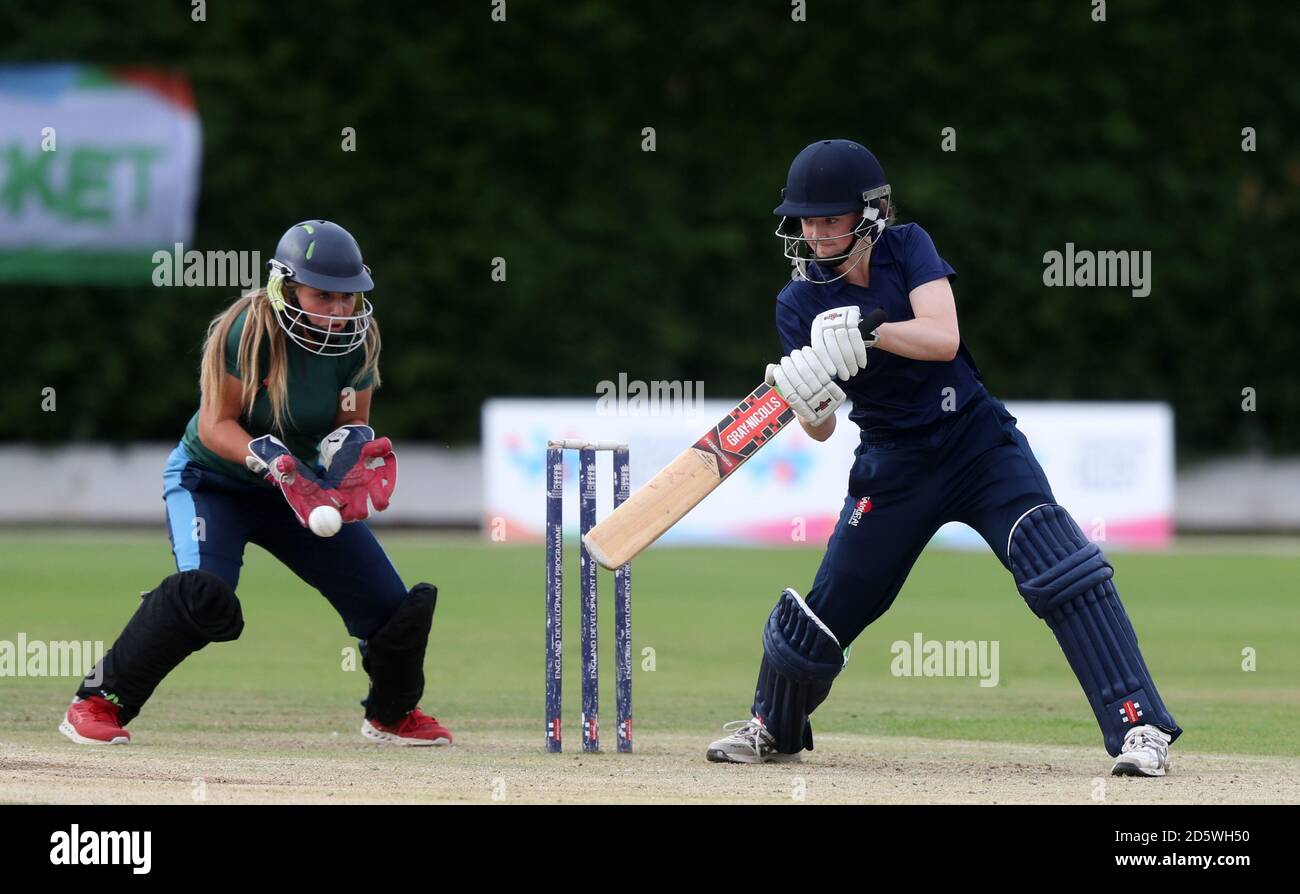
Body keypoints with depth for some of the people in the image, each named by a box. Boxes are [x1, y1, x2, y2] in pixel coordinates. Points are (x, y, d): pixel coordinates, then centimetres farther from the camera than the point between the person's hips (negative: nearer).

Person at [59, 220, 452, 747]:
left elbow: (354, 423, 0)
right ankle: (99, 701, -21)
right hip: (212, 480, -6)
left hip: (300, 488, 6)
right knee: (205, 590, -34)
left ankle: (391, 714, 33)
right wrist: (268, 458, -40)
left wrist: (352, 442, -24)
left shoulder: (357, 338, -9)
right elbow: (214, 425, -23)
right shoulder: (248, 331, -26)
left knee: (394, 606, 2)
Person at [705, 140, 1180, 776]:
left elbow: (943, 338, -26)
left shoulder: (907, 248, -9)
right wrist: (807, 403, -34)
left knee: (1060, 566, -20)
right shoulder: (799, 303, -7)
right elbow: (821, 429, -11)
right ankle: (773, 728, 33)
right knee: (828, 605, 4)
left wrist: (867, 331, -41)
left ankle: (1138, 725, -20)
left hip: (979, 441, -2)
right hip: (894, 466, 2)